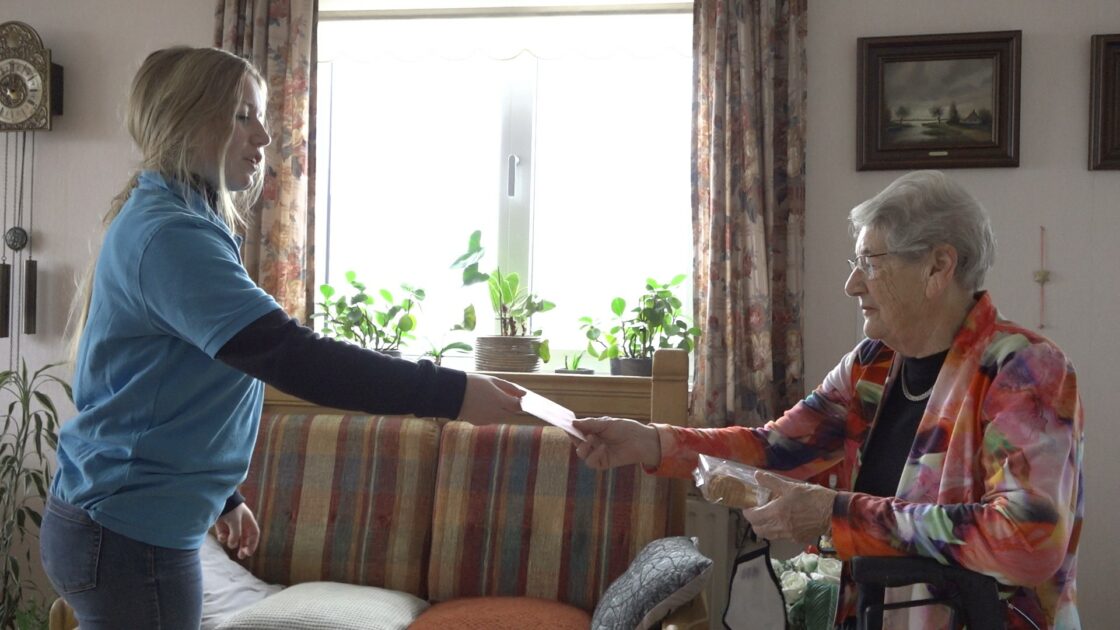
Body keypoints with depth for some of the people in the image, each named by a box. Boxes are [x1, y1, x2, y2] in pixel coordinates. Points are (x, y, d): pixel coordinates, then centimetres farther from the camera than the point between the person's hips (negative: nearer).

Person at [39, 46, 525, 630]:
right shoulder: (168, 235, -21)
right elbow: (290, 356, -31)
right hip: (130, 537, -10)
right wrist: (451, 391, -30)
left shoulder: (168, 223, 12)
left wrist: (222, 495, 23)